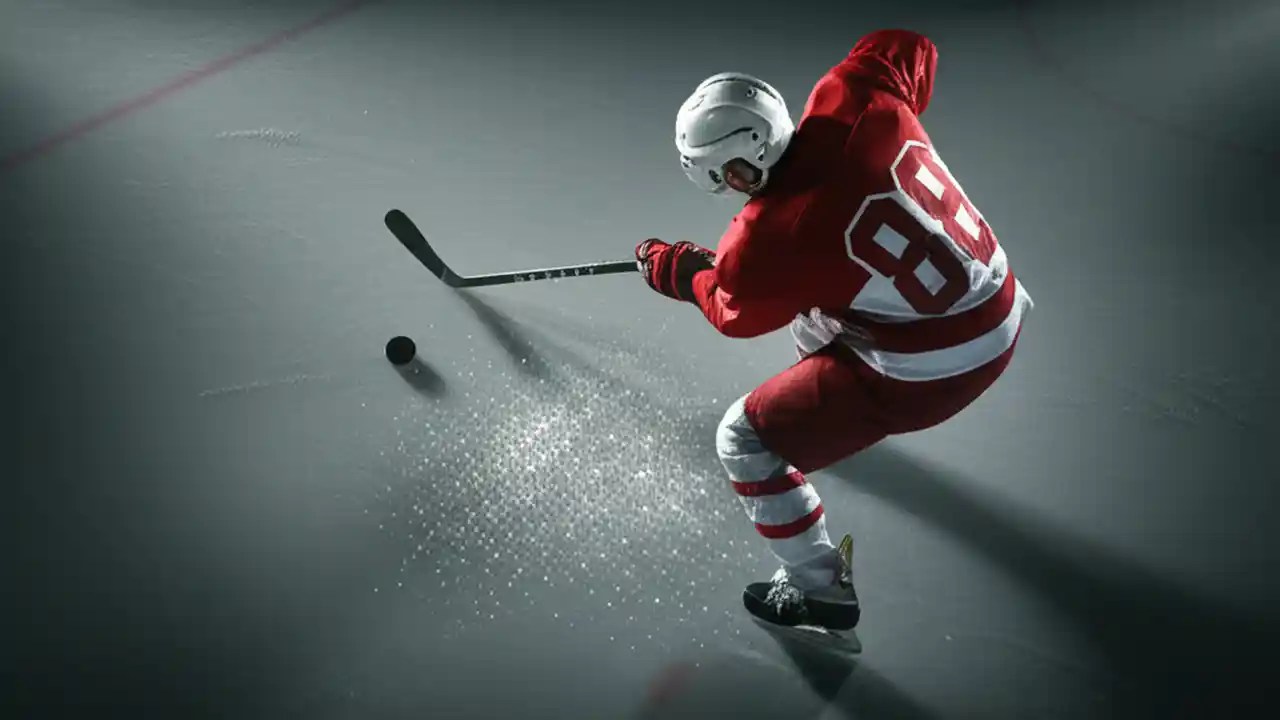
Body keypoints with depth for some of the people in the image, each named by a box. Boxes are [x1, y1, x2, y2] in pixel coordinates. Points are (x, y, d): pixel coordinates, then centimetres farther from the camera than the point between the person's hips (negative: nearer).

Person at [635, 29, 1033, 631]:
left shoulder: (766, 245, -23)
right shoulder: (853, 97, -11)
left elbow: (734, 313, 1)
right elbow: (908, 47, 12)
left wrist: (669, 267, 17)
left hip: (928, 369, -8)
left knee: (746, 441, 4)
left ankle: (819, 590, 17)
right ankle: (834, 404, 59)